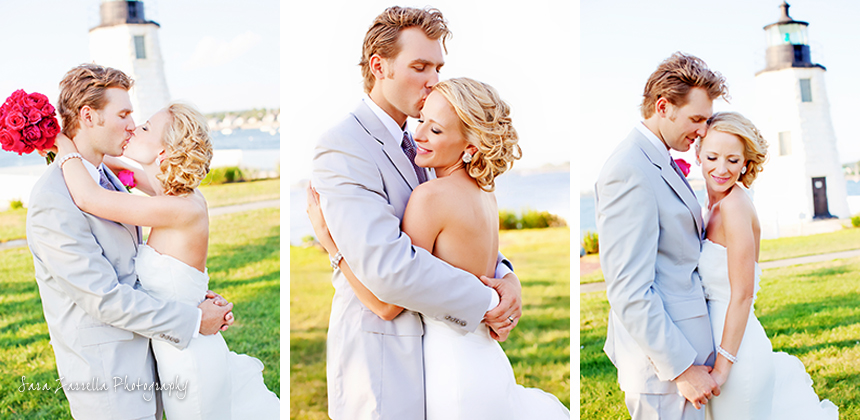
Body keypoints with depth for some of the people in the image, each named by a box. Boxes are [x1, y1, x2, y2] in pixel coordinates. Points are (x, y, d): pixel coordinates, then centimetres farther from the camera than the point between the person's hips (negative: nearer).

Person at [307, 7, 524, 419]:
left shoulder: (412, 144, 10)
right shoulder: (343, 148, -19)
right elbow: (387, 266, -29)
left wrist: (503, 274, -9)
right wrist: (484, 302, -20)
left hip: (426, 347, 8)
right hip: (380, 356, -8)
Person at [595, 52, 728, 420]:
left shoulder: (662, 164, 11)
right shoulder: (629, 171, -21)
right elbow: (629, 291, -25)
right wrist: (682, 367, -21)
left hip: (682, 346, 10)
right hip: (663, 364, -10)